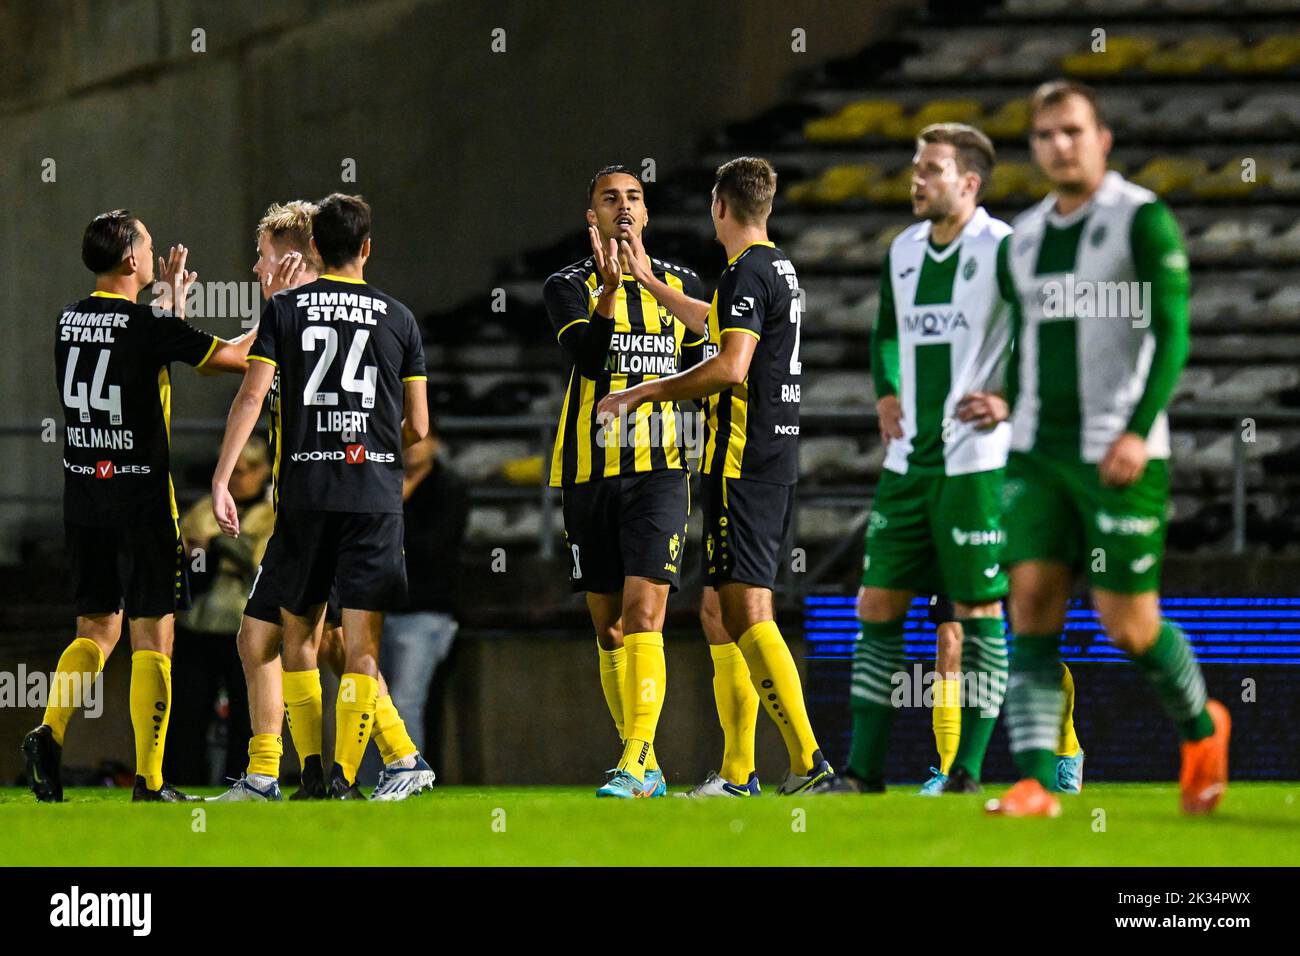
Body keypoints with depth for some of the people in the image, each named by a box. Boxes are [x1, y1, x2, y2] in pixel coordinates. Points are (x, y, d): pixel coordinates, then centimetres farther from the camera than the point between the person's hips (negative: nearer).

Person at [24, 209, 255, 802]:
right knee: (152, 638, 0)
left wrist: (170, 301, 32)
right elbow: (235, 356, -7)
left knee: (95, 632, 14)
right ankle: (148, 782, -2)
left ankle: (49, 733, -9)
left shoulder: (69, 320, 7)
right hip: (141, 500, -6)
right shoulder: (147, 325, -13)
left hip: (82, 500, 6)